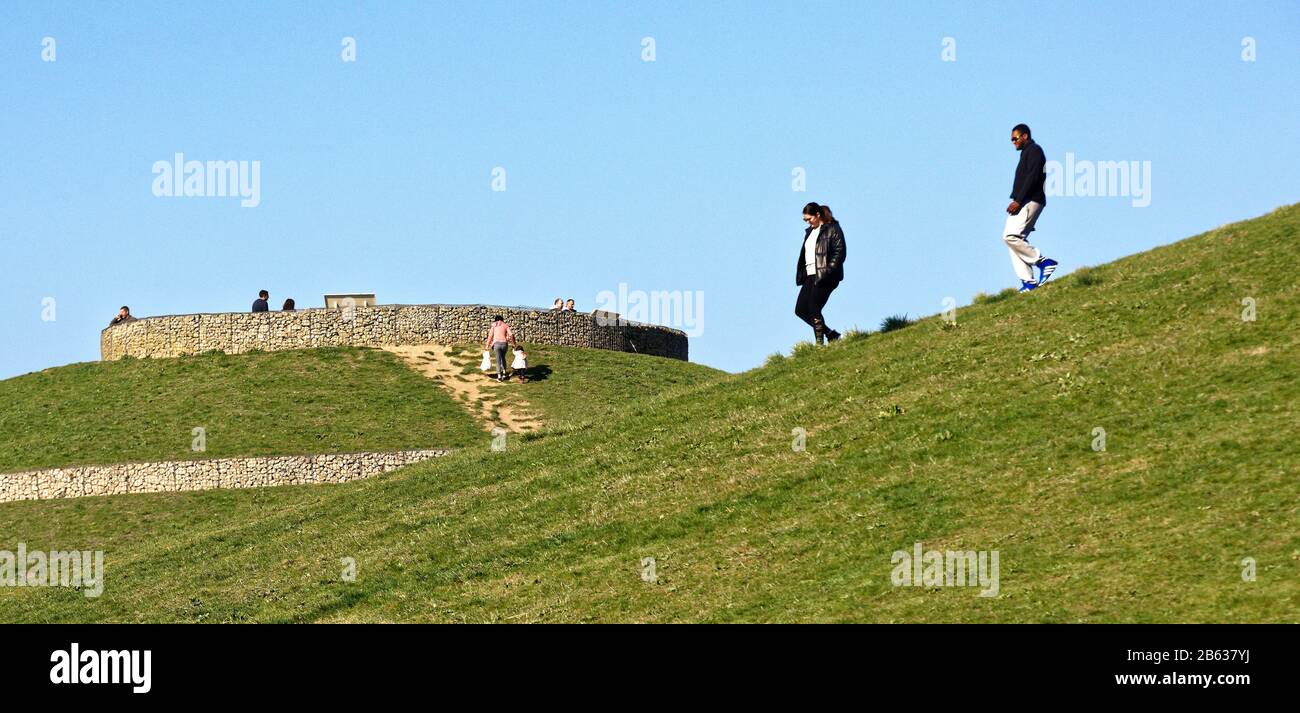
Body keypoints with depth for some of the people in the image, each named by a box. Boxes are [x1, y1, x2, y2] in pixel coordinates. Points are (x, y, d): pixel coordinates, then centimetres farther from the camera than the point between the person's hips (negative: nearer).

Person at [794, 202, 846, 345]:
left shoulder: (832, 229, -5)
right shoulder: (809, 232, 20)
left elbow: (839, 253, -13)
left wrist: (827, 273, -21)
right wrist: (801, 275, 12)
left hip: (825, 276, -9)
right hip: (811, 276, 9)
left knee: (814, 310, -15)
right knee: (800, 310, 4)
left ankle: (820, 343, -9)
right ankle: (831, 334, 13)